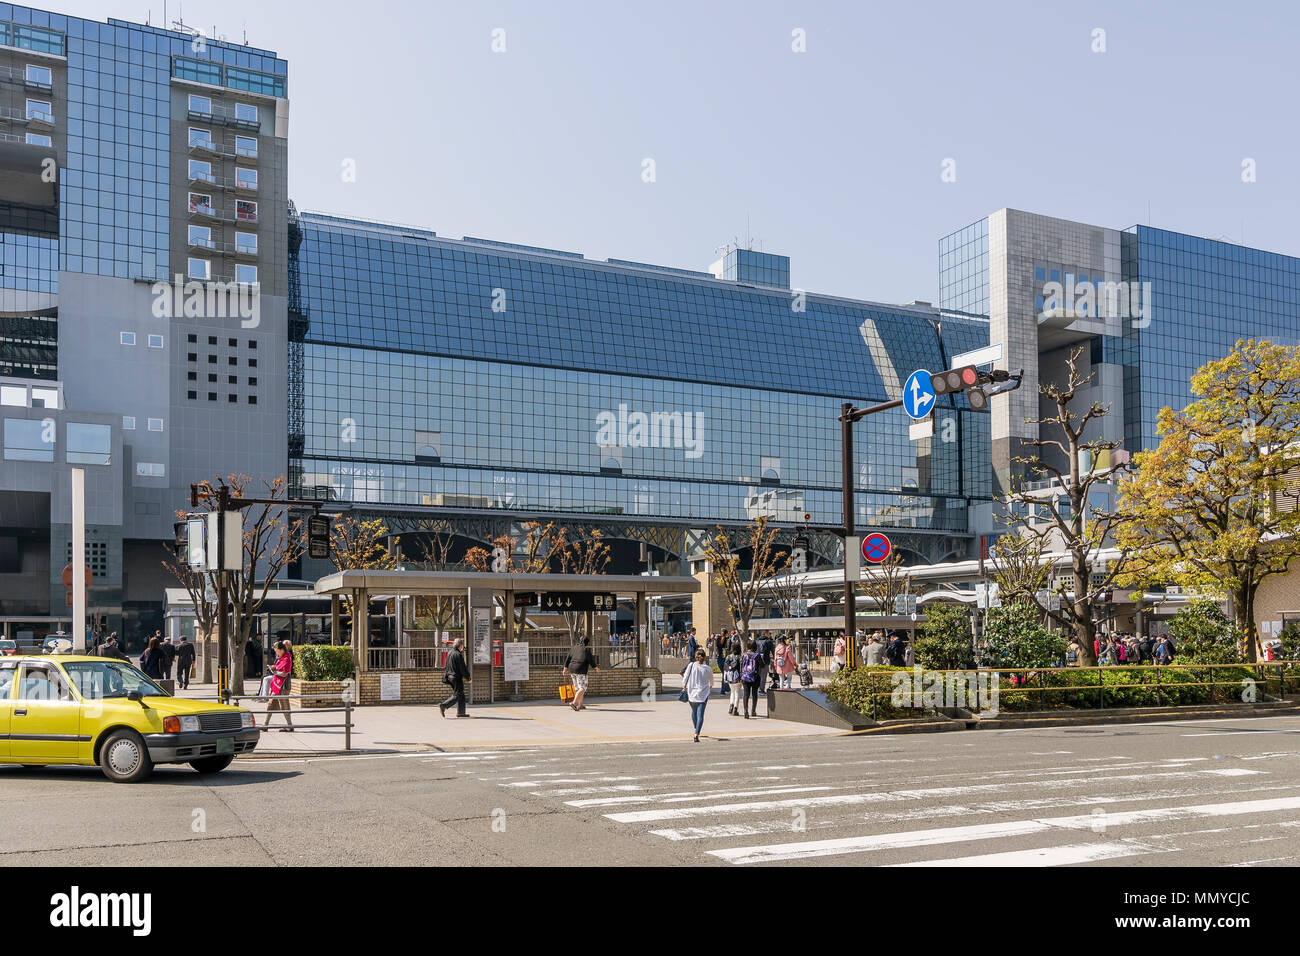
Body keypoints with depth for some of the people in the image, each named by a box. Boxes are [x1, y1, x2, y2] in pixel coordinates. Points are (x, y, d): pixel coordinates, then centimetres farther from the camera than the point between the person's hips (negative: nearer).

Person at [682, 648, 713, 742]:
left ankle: (696, 729, 44)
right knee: (700, 714, -5)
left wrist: (684, 687, 17)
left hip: (692, 693, 1)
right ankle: (697, 734, -21)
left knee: (694, 711, 24)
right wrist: (710, 687, 39)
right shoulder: (708, 668, -1)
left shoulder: (691, 665, -5)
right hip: (703, 694, -1)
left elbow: (685, 677, -2)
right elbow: (711, 680, 17)